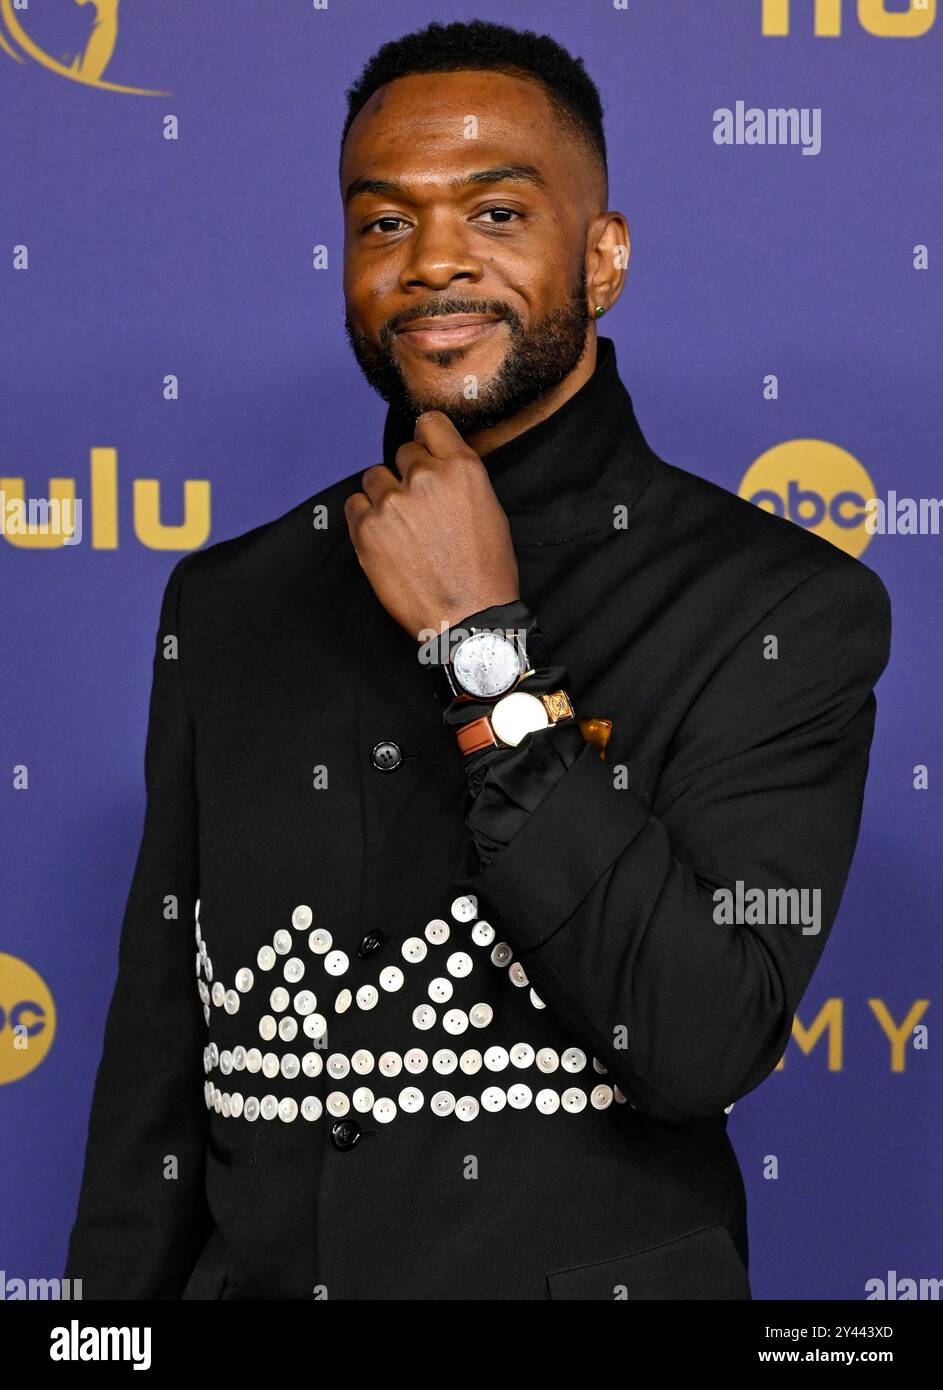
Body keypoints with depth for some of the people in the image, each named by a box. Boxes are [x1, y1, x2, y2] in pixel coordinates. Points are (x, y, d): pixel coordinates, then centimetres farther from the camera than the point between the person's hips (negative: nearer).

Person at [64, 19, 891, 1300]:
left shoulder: (789, 607, -11)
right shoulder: (230, 604, 1)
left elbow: (705, 1044, -22)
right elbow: (159, 1064, 4)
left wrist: (486, 651, -20)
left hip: (595, 1265, -3)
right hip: (256, 1267, 3)